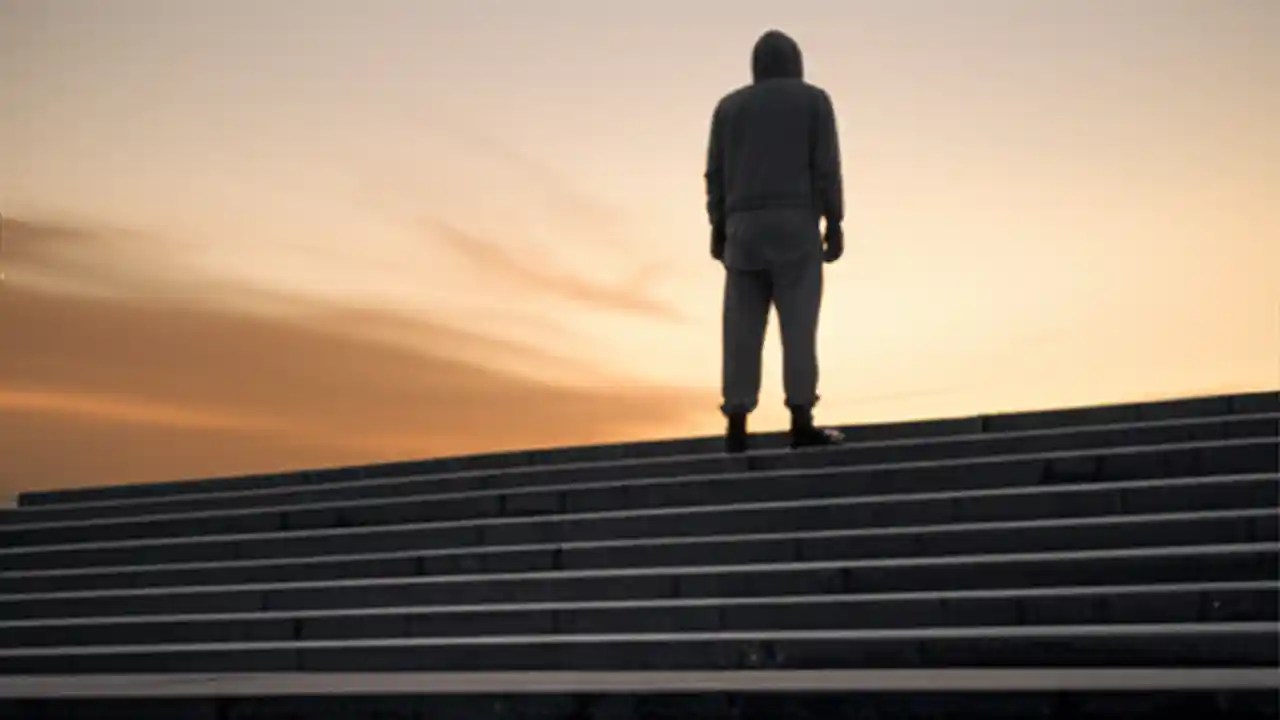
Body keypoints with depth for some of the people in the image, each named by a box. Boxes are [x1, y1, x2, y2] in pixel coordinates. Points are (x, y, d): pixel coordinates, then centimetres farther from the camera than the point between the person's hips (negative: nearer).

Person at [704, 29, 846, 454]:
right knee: (799, 323, -4)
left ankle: (737, 428, -4)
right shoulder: (814, 100, 6)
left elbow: (716, 173, 9)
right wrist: (834, 225, -1)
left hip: (745, 226, 3)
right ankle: (801, 424, -9)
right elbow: (826, 167, -2)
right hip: (795, 224, -3)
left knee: (743, 330, 1)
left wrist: (718, 230, 12)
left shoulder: (729, 105, 14)